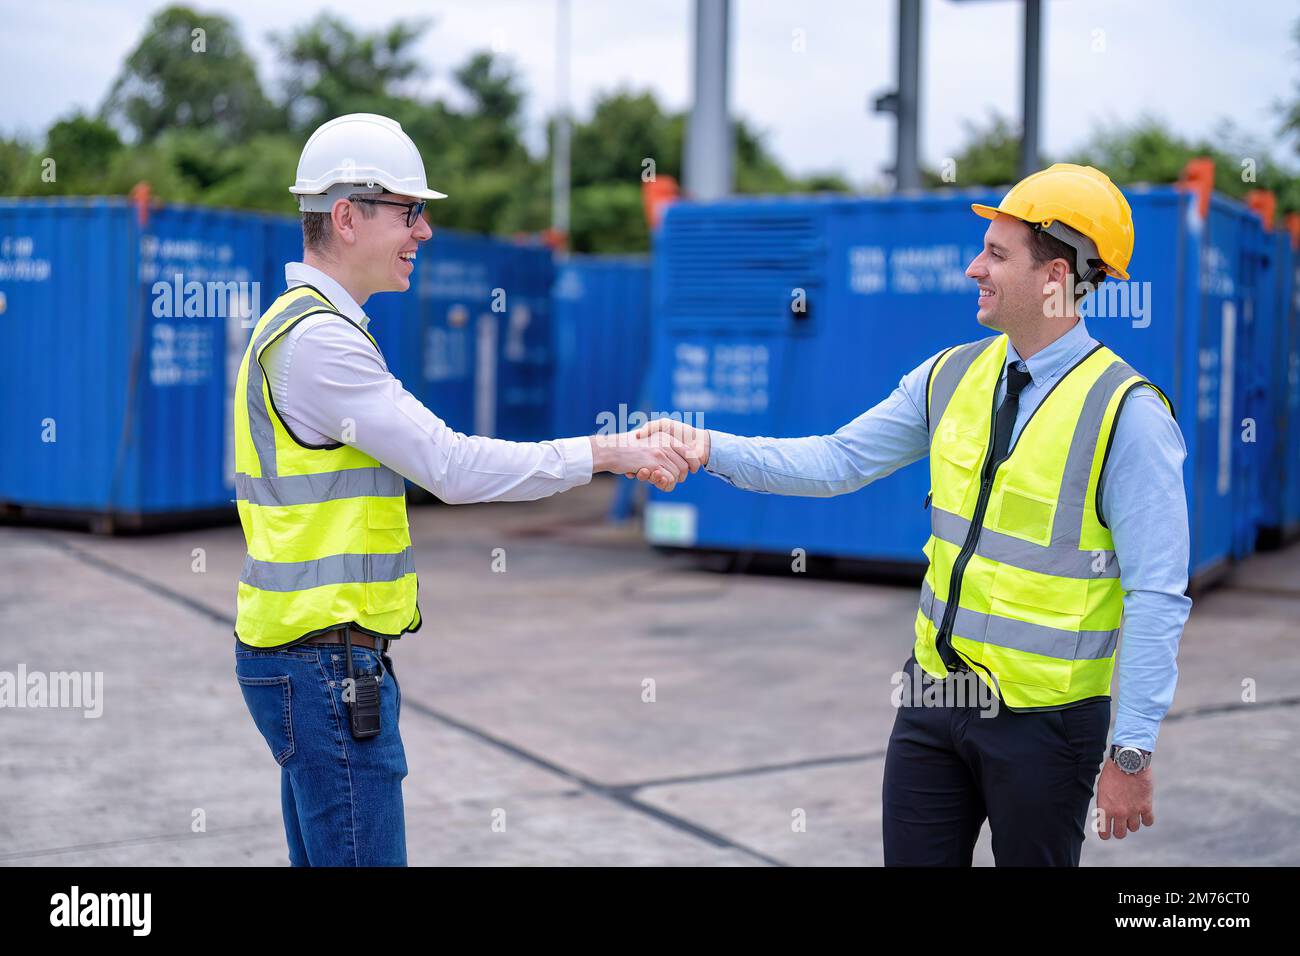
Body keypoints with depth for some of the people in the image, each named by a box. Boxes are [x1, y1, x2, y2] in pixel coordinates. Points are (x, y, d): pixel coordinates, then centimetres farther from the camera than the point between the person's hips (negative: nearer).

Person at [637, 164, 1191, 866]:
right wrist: (709, 447, -6)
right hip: (935, 696, 5)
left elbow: (1158, 598, -15)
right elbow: (837, 460, 6)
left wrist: (1132, 752, -15)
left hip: (1046, 721, -5)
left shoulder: (1128, 413, -15)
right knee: (912, 858, 13)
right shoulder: (951, 376, 3)